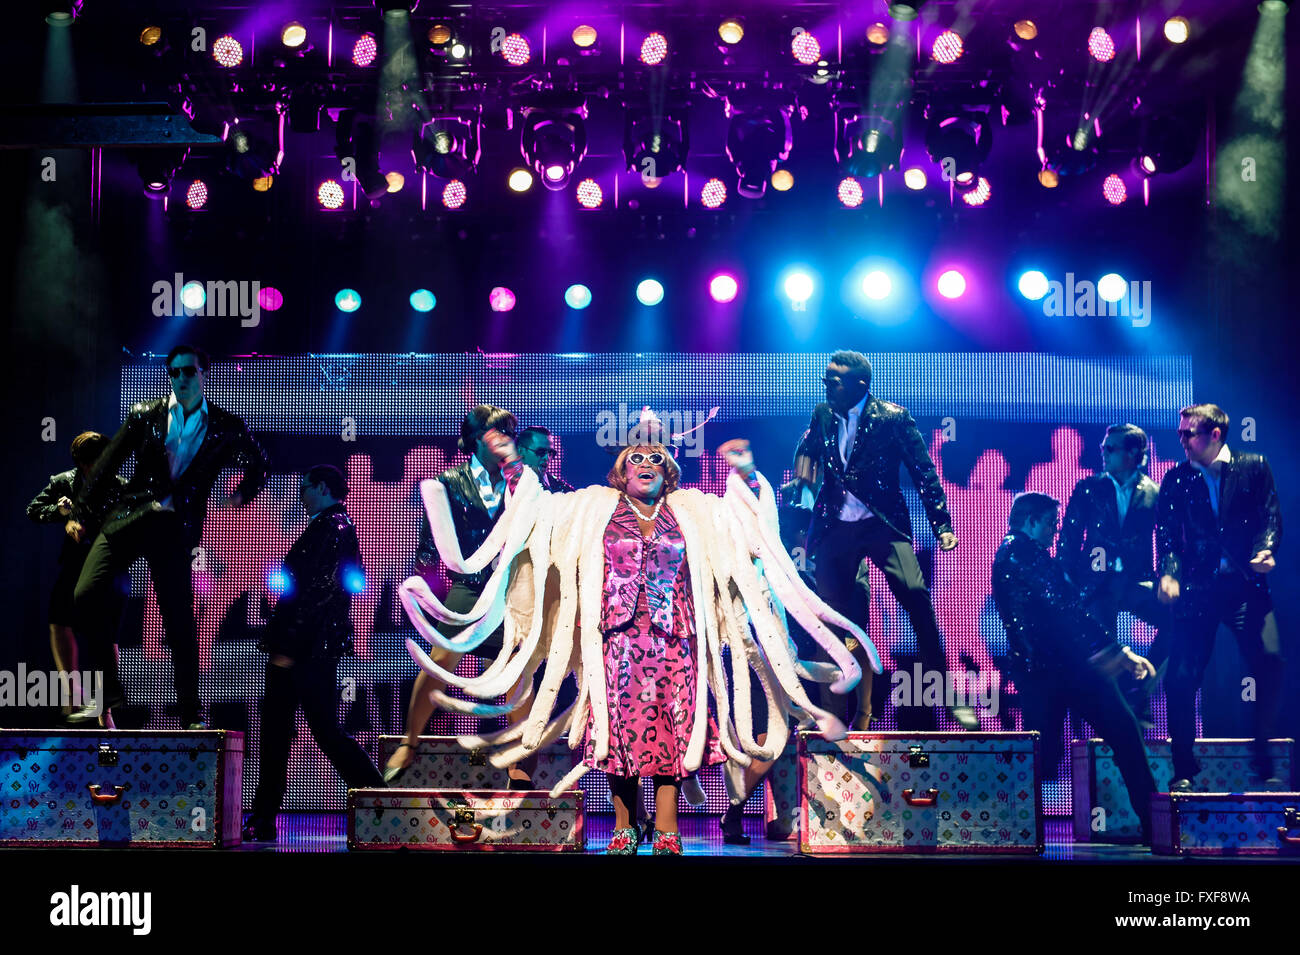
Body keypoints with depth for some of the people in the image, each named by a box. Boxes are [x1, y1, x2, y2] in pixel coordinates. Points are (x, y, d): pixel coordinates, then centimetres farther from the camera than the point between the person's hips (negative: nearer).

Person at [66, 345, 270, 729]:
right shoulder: (146, 415, 9)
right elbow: (106, 466, 11)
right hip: (127, 517, 1)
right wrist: (80, 514, 8)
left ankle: (191, 715, 7)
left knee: (180, 622, -4)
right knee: (86, 596, -14)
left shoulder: (226, 427, 8)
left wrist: (242, 494, 11)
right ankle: (109, 692, -1)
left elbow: (259, 463, 25)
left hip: (176, 528, -1)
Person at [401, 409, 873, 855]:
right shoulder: (595, 506, 10)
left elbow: (748, 512, 15)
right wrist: (512, 463, 3)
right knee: (620, 726, -3)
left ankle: (666, 830, -1)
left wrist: (745, 472, 1)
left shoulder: (691, 509, 13)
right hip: (618, 637, -1)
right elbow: (538, 503, 12)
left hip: (673, 638, 1)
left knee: (671, 725, -4)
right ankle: (623, 828, 6)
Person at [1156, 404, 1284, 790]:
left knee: (1270, 661, -18)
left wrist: (1266, 549, -18)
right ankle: (1183, 769, 9)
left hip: (1245, 585, -1)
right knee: (1181, 678, -6)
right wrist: (1168, 573, -14)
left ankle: (1264, 761, -1)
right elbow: (1167, 532, 3)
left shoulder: (1254, 467, 8)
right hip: (1197, 588, 1)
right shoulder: (1176, 479, 11)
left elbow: (1271, 516, 3)